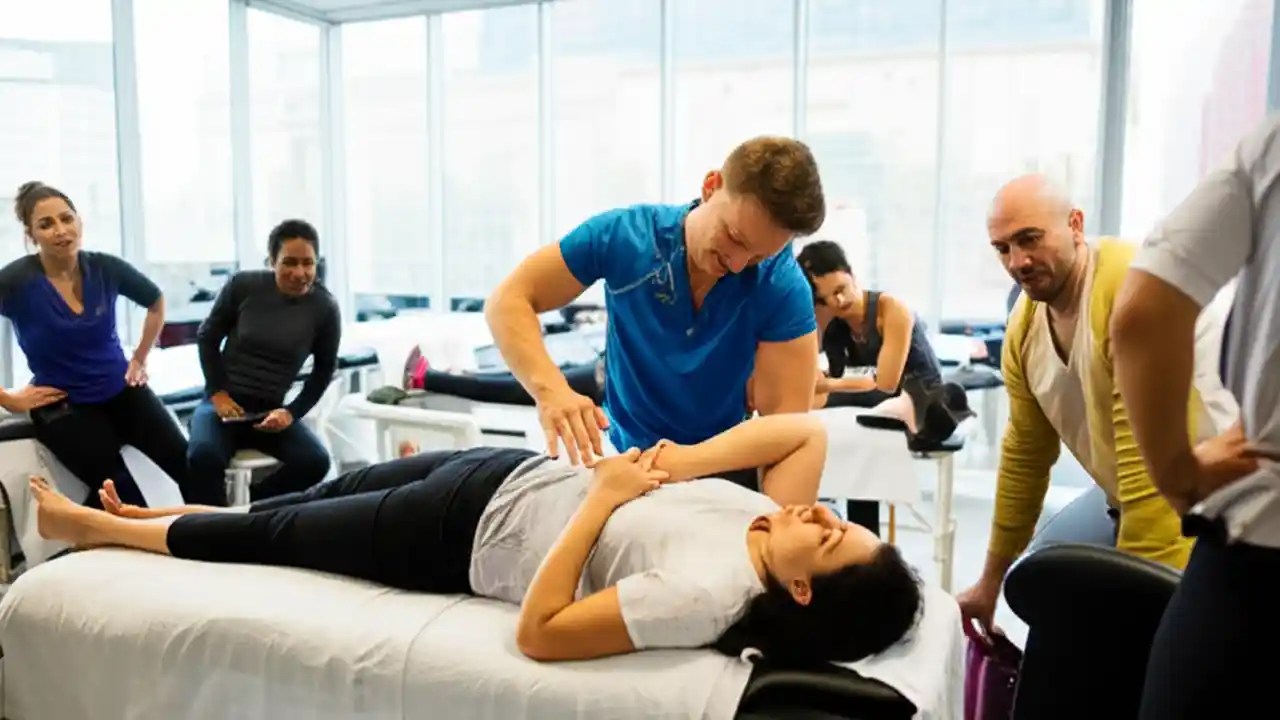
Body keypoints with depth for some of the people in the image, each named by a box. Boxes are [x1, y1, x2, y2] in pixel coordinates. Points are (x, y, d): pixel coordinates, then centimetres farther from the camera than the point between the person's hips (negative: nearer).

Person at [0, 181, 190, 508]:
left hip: (122, 391, 4)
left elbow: (156, 301, 17)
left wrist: (140, 359, 14)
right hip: (64, 406, -3)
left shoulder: (106, 268, -4)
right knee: (123, 497, -18)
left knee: (190, 466, -7)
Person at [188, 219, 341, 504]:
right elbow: (207, 337, 4)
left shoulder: (325, 308, -8)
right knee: (203, 455, -33)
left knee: (316, 461, -25)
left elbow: (324, 369, 5)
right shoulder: (243, 285, -10)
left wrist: (292, 412, -6)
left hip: (271, 410, 2)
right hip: (223, 402, -1)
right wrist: (218, 393, -5)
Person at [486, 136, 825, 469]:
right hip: (625, 456, 1)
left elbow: (785, 420, -19)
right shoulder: (622, 235, -14)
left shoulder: (782, 286, -17)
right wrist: (549, 388, -30)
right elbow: (509, 301, -11)